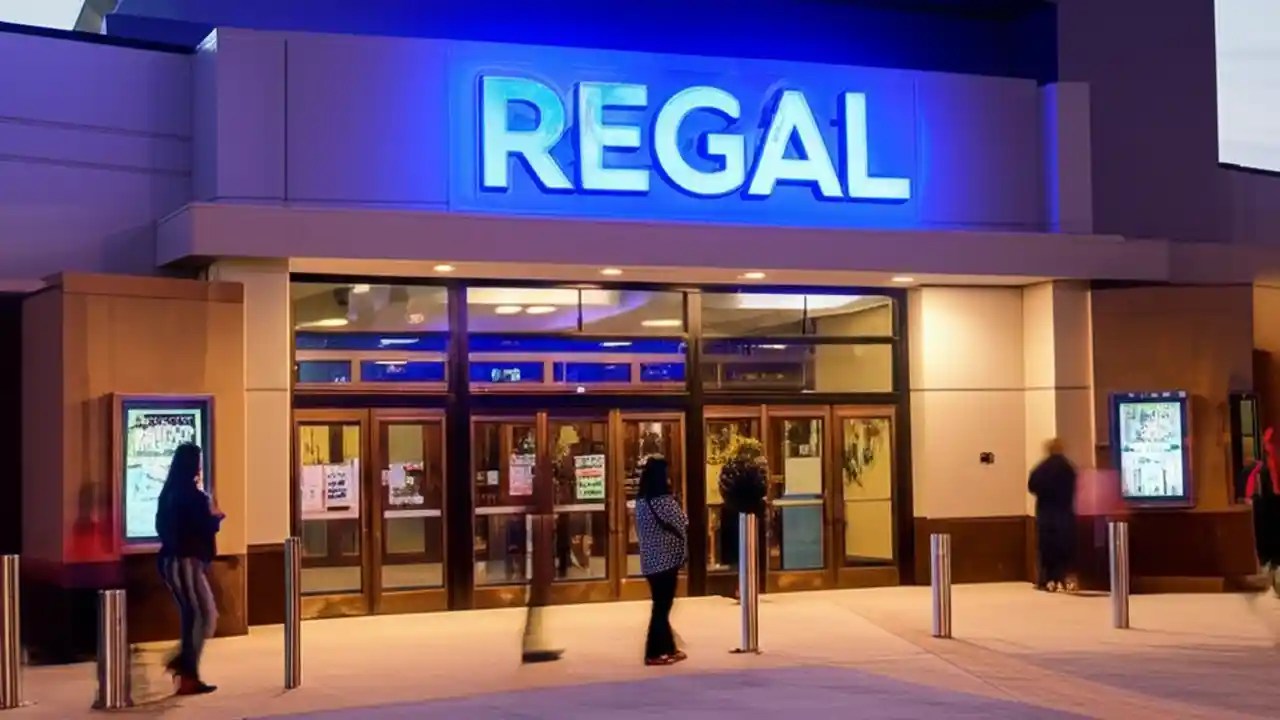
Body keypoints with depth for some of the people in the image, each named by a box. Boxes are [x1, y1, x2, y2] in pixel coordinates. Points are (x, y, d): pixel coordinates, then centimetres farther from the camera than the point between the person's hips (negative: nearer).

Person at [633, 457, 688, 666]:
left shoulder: (641, 500, 6)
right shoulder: (664, 501, -18)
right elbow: (682, 526, -11)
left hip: (650, 559, 8)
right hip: (666, 559, -8)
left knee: (661, 604, 17)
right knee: (662, 606, 0)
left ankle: (667, 648, 25)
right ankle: (654, 653, 4)